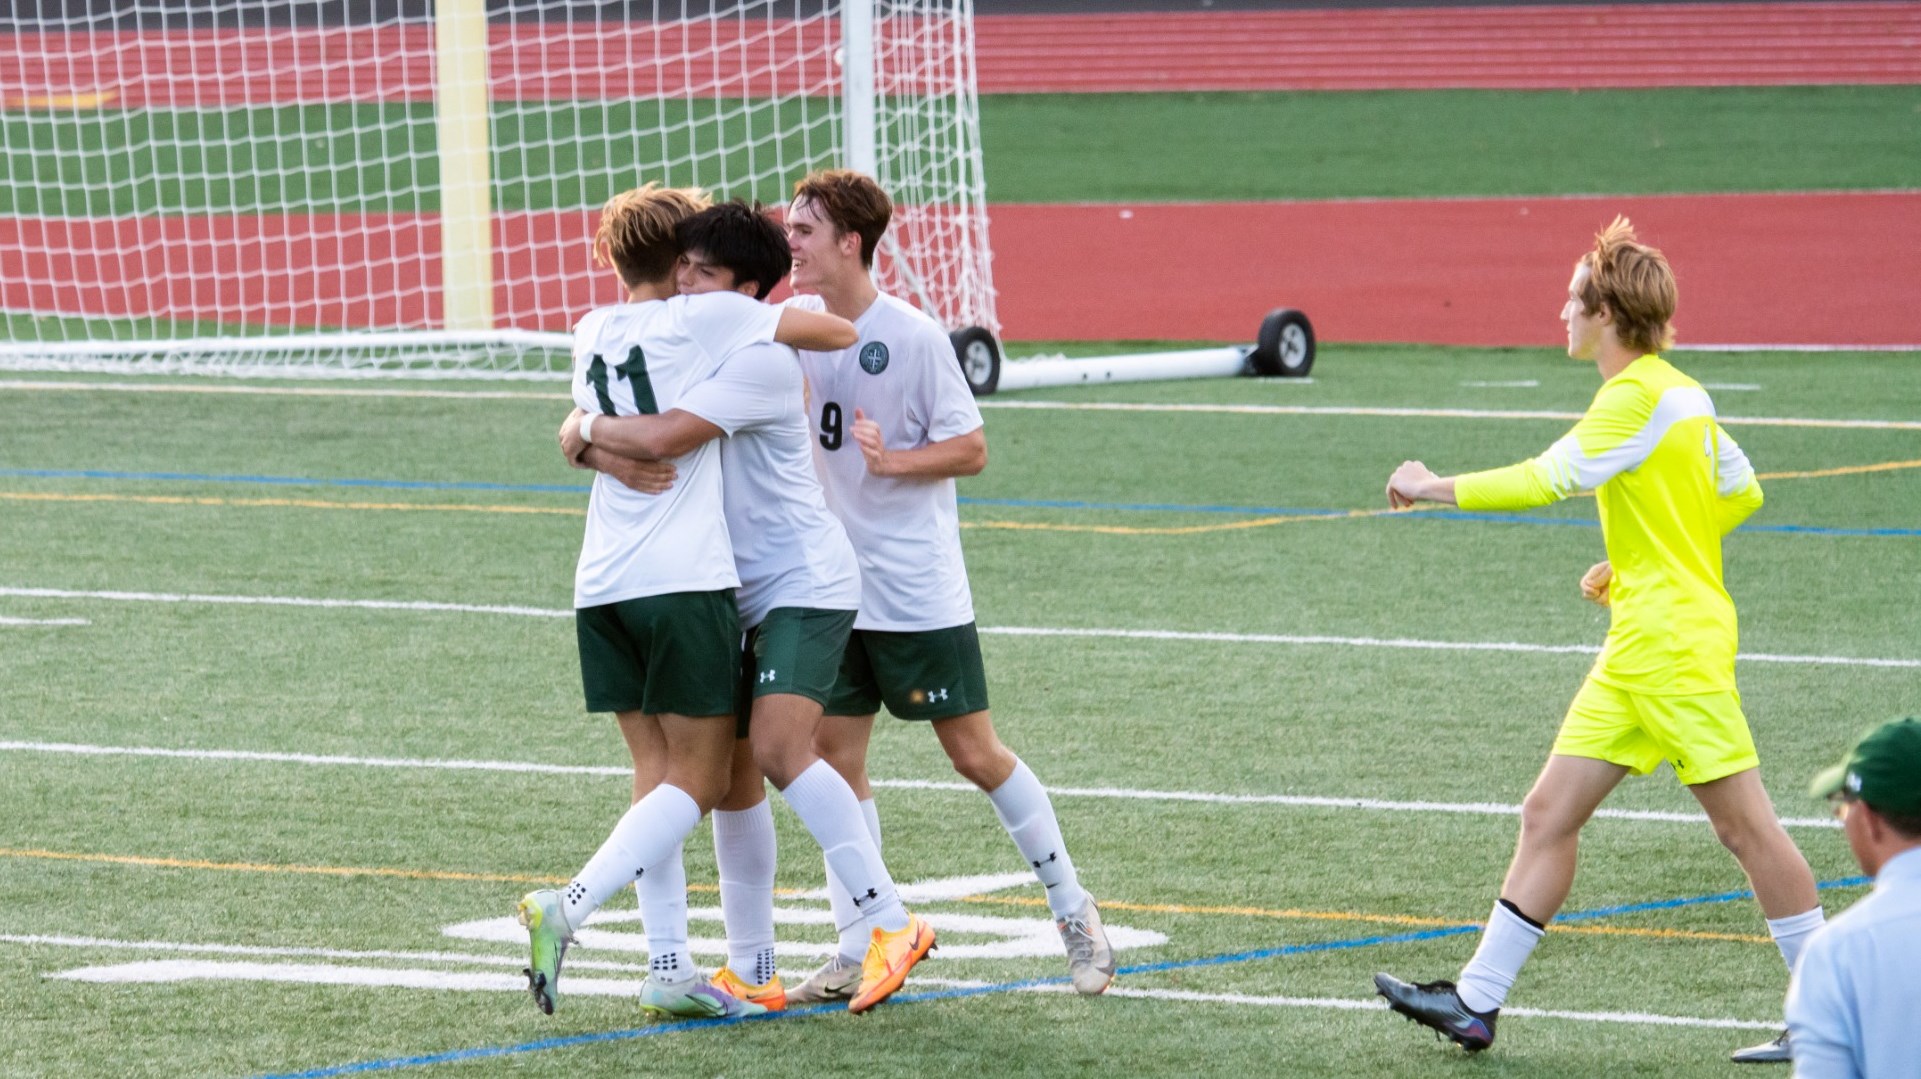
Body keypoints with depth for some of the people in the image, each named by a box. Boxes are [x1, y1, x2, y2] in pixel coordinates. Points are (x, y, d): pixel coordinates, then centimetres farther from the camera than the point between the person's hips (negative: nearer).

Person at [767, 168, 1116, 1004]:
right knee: (836, 760, 2)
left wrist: (891, 461, -25)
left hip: (917, 587, -5)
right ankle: (857, 950, 8)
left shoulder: (911, 336, -13)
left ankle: (1073, 910, 14)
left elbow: (971, 449, -10)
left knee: (975, 754, -1)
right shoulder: (796, 324, 3)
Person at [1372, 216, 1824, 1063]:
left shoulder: (1637, 397, -15)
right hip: (1635, 652, 10)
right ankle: (1477, 1002, 8)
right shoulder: (1677, 394, 14)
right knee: (1549, 814, 7)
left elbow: (1548, 480, -22)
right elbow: (1742, 493, 21)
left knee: (1744, 825, -4)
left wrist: (1435, 488, -11)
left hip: (1677, 649, -10)